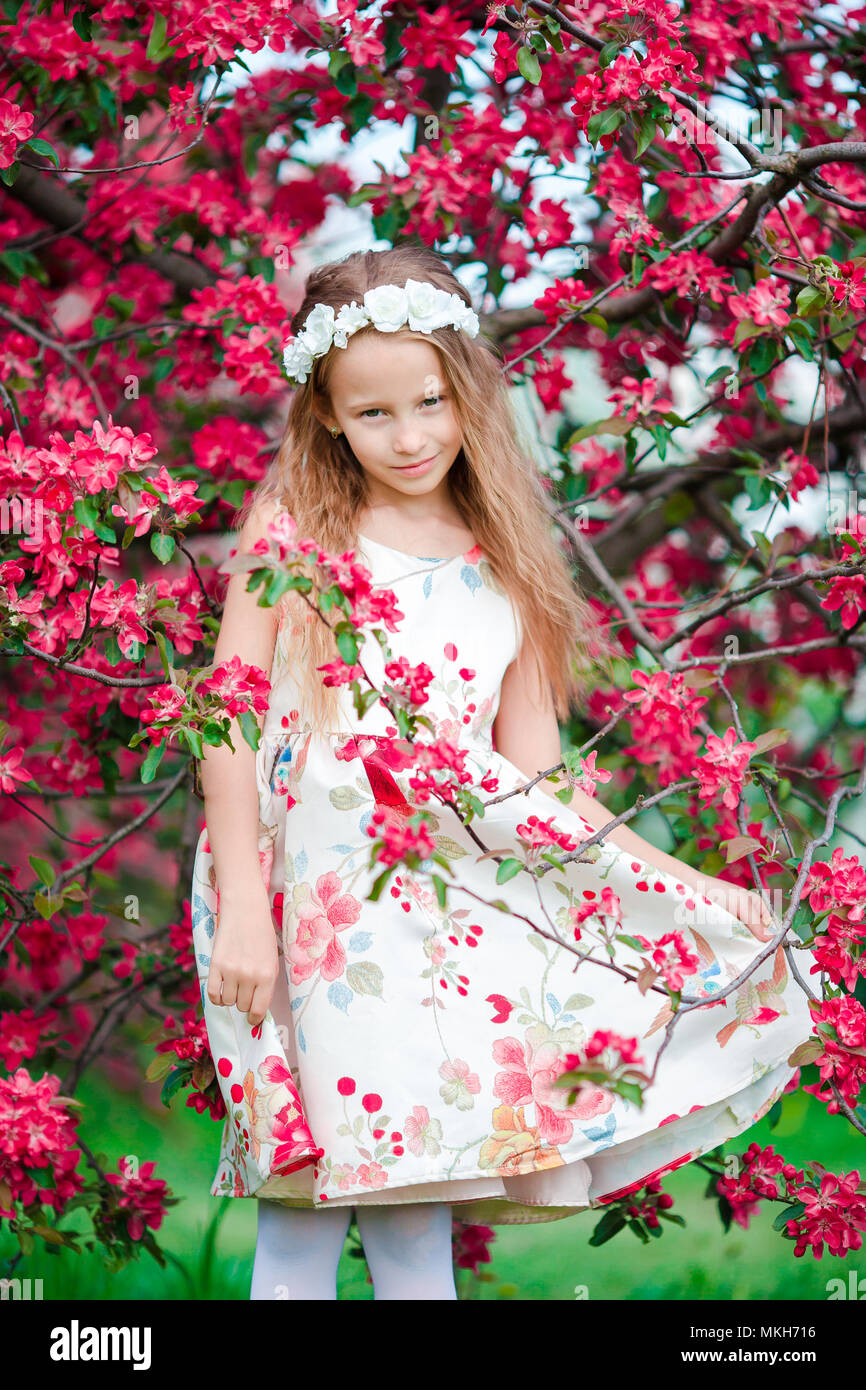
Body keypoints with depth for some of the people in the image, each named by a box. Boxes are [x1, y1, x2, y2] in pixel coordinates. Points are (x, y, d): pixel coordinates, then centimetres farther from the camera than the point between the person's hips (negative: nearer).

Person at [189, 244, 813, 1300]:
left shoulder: (505, 568, 14)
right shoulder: (292, 525, 6)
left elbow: (531, 776, 15)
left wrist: (678, 884, 9)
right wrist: (241, 901, -10)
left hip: (446, 906, 3)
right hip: (307, 887, -2)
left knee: (417, 1226, -3)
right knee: (305, 1216, -10)